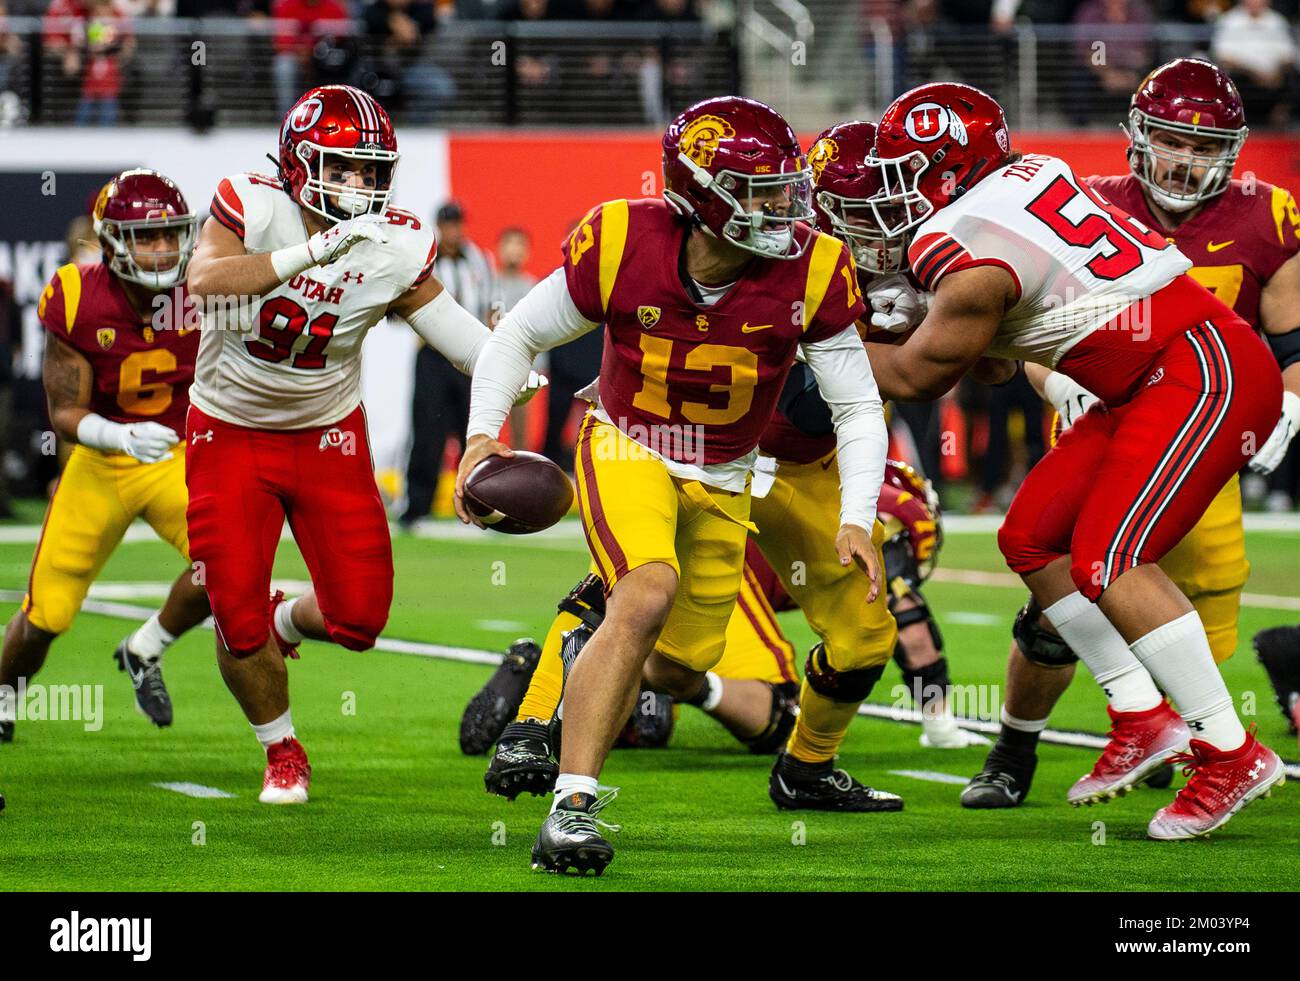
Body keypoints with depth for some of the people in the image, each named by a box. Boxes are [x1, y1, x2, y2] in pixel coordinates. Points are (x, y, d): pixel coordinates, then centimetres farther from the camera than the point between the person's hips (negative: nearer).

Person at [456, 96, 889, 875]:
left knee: (677, 669, 8)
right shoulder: (623, 246, -21)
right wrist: (483, 434, -17)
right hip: (626, 450, -3)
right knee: (648, 593, -31)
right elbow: (520, 336, -5)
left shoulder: (810, 271, -19)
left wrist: (857, 519, -22)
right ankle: (572, 809, -29)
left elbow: (858, 408, -9)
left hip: (721, 481, 3)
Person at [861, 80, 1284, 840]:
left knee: (1109, 561, -17)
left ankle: (1233, 753, -12)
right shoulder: (1032, 177, 10)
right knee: (1033, 538, 9)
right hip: (1156, 385, 10)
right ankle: (1143, 718, 11)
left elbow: (919, 376, -2)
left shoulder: (970, 254, -16)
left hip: (1203, 374, -10)